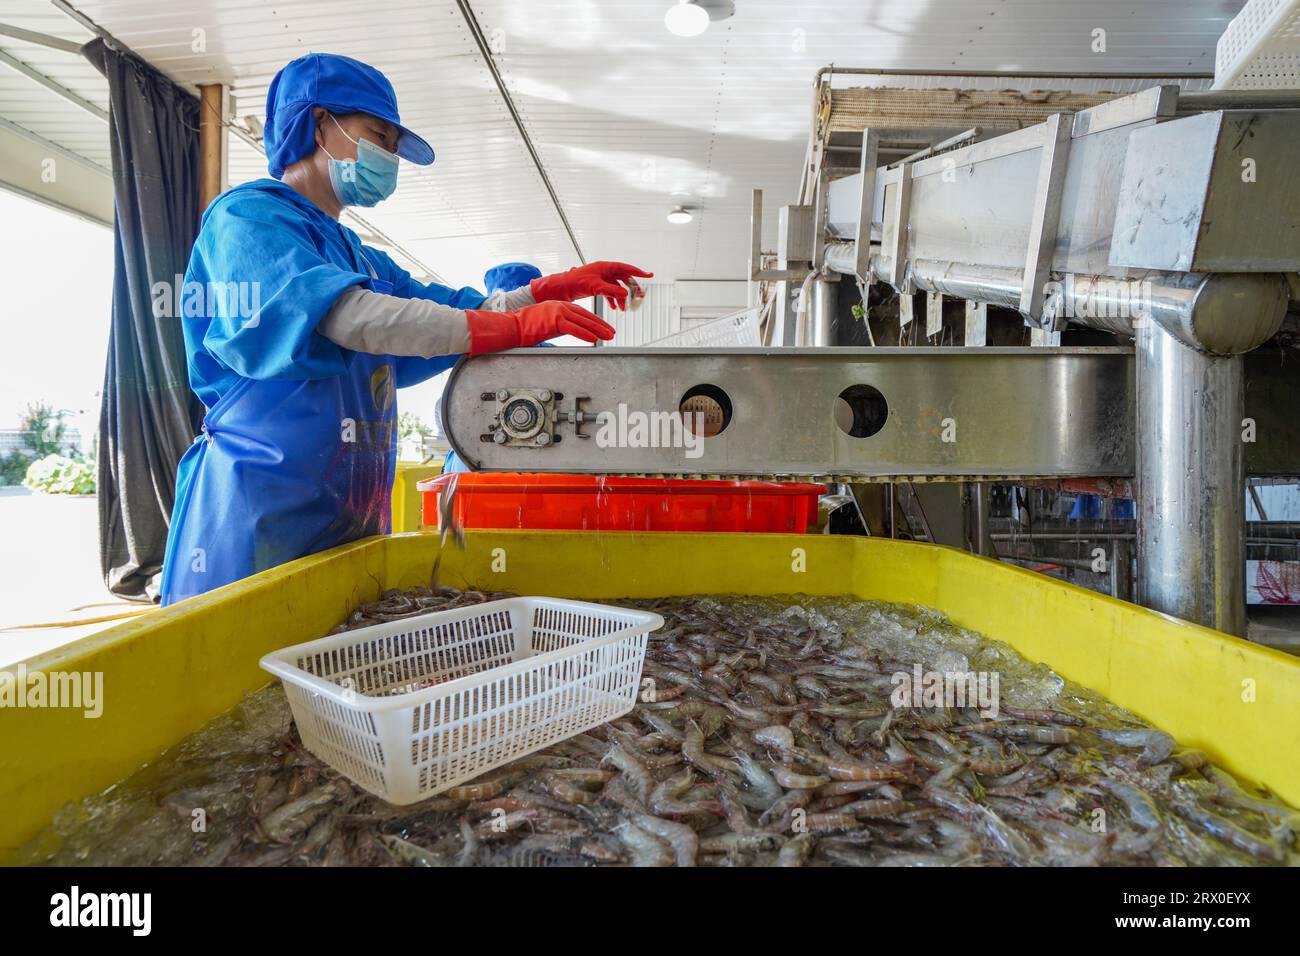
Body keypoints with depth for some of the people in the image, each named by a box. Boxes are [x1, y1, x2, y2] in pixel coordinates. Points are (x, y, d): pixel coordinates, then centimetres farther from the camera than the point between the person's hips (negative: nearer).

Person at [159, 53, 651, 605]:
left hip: (352, 513, 8)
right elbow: (340, 314, -21)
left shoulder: (359, 258, 23)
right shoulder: (247, 216, -4)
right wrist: (511, 327, -26)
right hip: (261, 502, -8)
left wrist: (555, 290, 4)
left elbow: (456, 310, 18)